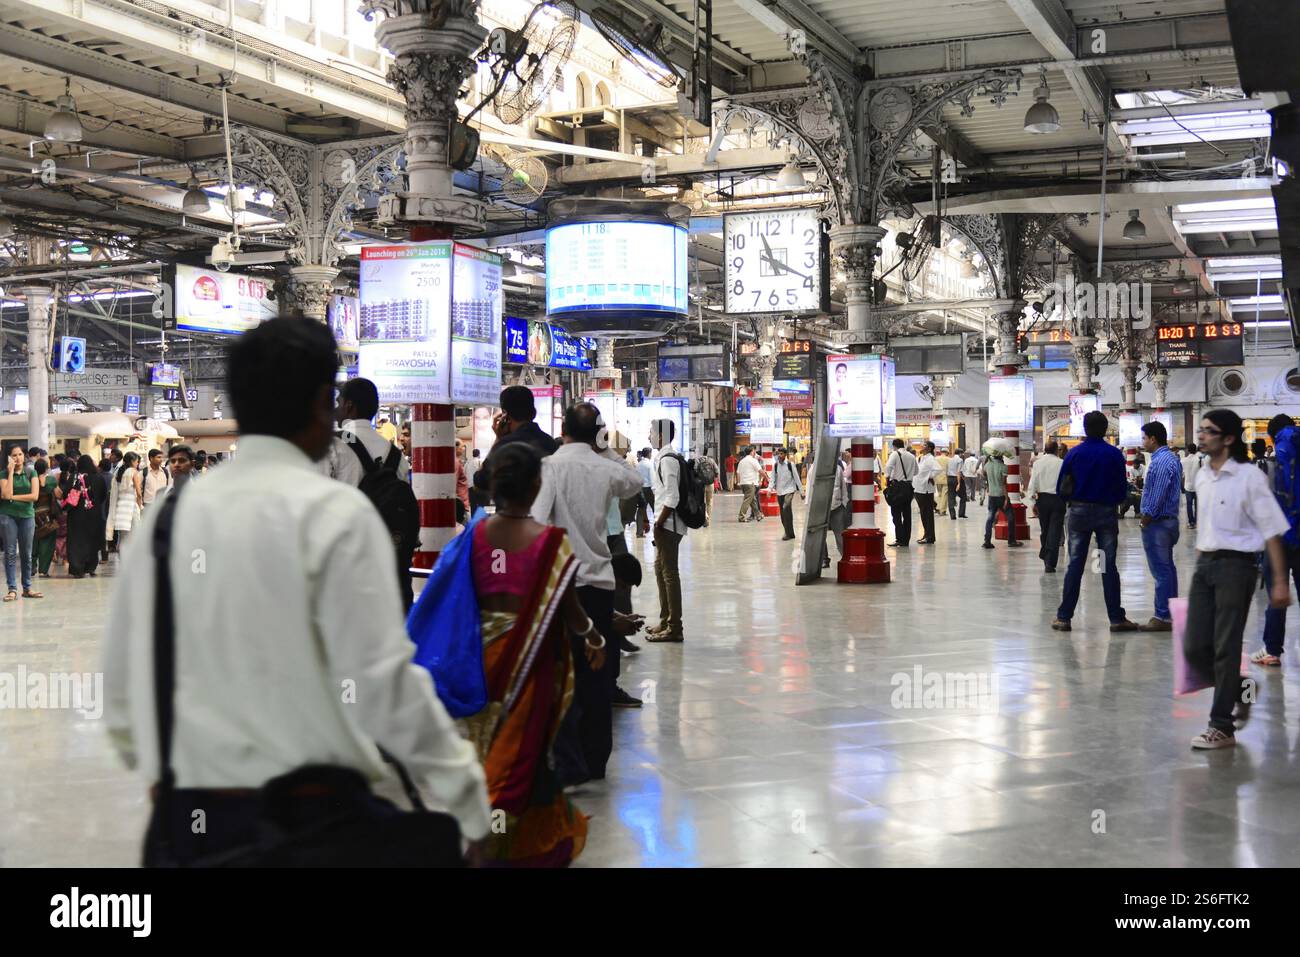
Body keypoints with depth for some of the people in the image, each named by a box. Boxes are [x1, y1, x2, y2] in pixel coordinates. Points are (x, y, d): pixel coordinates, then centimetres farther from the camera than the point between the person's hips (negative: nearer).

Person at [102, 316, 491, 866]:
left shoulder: (166, 514, 6)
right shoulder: (334, 511, -9)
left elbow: (120, 685, 10)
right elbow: (383, 681, -14)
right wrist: (468, 800, -7)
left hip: (182, 821, 6)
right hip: (310, 818, -6)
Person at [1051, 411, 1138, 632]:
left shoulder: (1074, 454, -3)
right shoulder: (1115, 455, -5)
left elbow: (1061, 488, -3)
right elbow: (1122, 489, -2)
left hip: (1079, 512, 1)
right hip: (1107, 513, -1)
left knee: (1075, 565, 5)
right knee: (1109, 566, 3)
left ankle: (1064, 617, 5)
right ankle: (1116, 618, 4)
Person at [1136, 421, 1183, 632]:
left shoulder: (1161, 462, -18)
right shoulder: (1172, 458, 14)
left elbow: (1158, 495, -20)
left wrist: (1146, 518, -11)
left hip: (1157, 522, -11)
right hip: (1169, 519, 11)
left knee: (1161, 571, -7)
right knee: (1168, 568, 15)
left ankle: (1163, 617, -5)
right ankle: (1171, 613, 22)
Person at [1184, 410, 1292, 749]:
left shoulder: (1249, 477, -10)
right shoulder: (1202, 477, 10)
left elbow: (1272, 531, -10)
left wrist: (1280, 581, -13)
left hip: (1236, 565, -7)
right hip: (1204, 565, 7)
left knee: (1226, 648, -3)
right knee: (1194, 649, 5)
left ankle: (1222, 727, 6)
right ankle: (1240, 687, 32)